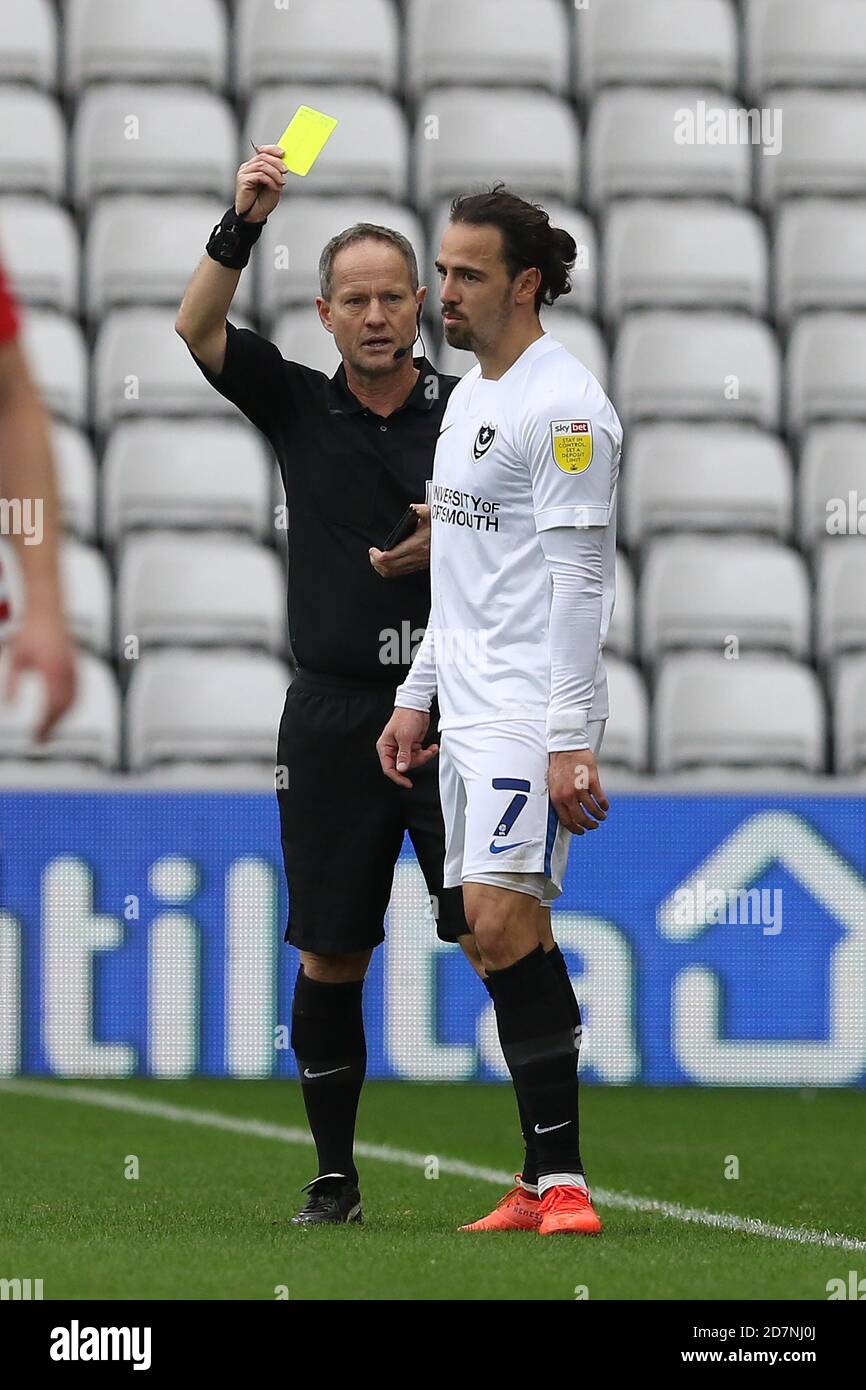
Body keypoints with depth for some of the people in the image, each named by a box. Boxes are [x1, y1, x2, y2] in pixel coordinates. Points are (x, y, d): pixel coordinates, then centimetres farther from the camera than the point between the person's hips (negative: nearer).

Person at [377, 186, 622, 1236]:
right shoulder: (468, 396, 17)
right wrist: (416, 697, 23)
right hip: (469, 712, 9)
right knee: (502, 934, 6)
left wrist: (570, 742, -21)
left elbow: (578, 579, -16)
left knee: (503, 918, -18)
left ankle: (561, 1178, -17)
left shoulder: (564, 406, -12)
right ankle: (542, 1186, 8)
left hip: (533, 715, -9)